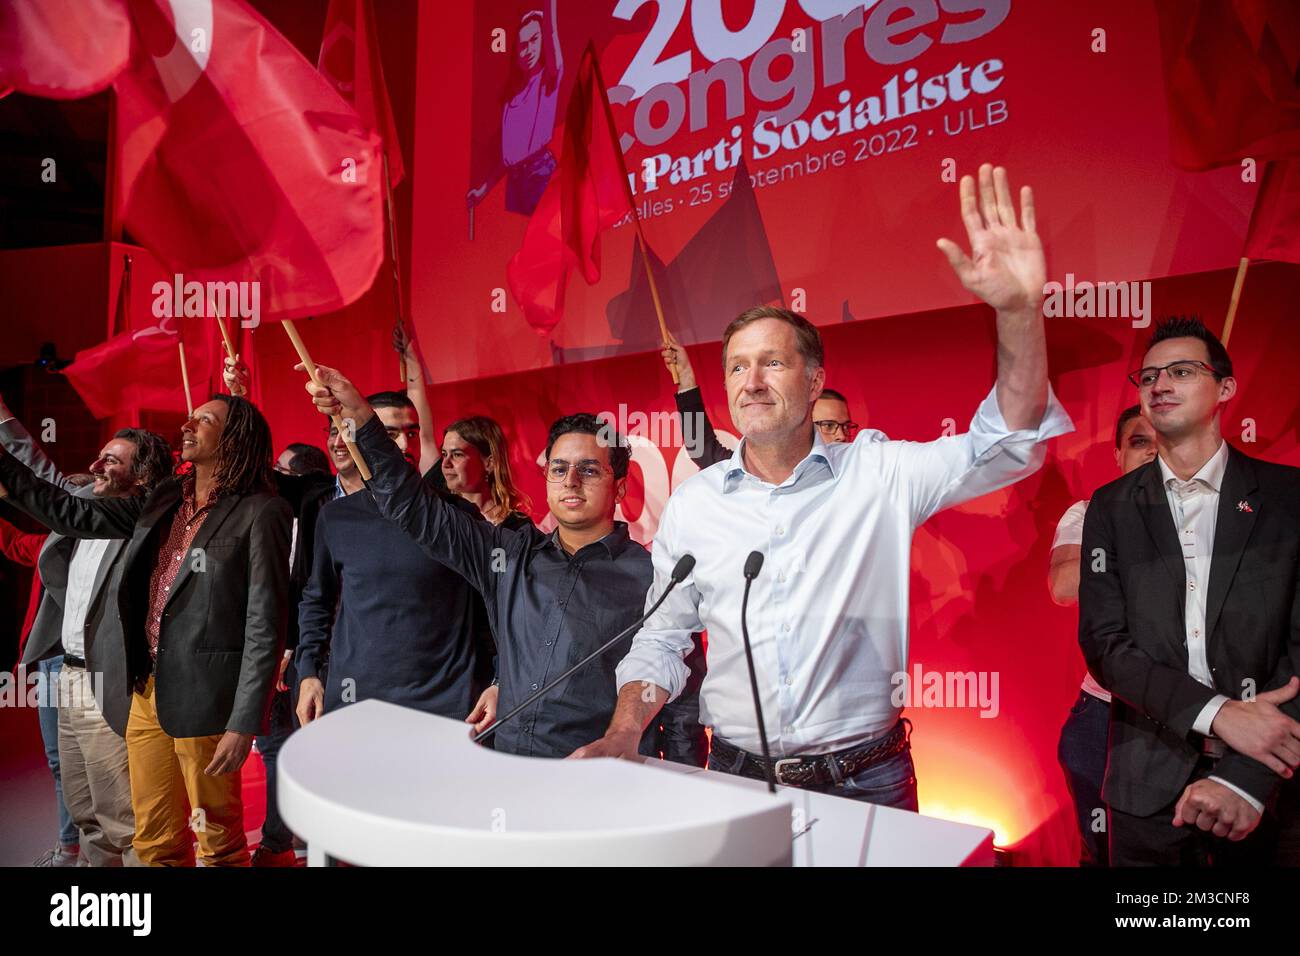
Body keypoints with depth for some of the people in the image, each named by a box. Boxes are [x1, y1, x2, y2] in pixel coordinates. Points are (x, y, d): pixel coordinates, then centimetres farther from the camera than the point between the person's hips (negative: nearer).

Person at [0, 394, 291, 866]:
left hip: (205, 696, -7)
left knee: (219, 842, 8)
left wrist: (245, 722, -17)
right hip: (149, 689, 7)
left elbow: (265, 623, -15)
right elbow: (73, 515, 18)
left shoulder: (260, 511, -12)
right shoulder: (165, 500, 10)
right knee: (154, 841, 18)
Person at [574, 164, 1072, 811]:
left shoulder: (878, 473, -5)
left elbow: (1006, 443, -12)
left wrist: (1019, 311, -27)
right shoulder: (691, 503, 0)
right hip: (737, 777, 2)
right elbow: (661, 640, 7)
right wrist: (622, 735, -8)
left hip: (865, 782, -1)